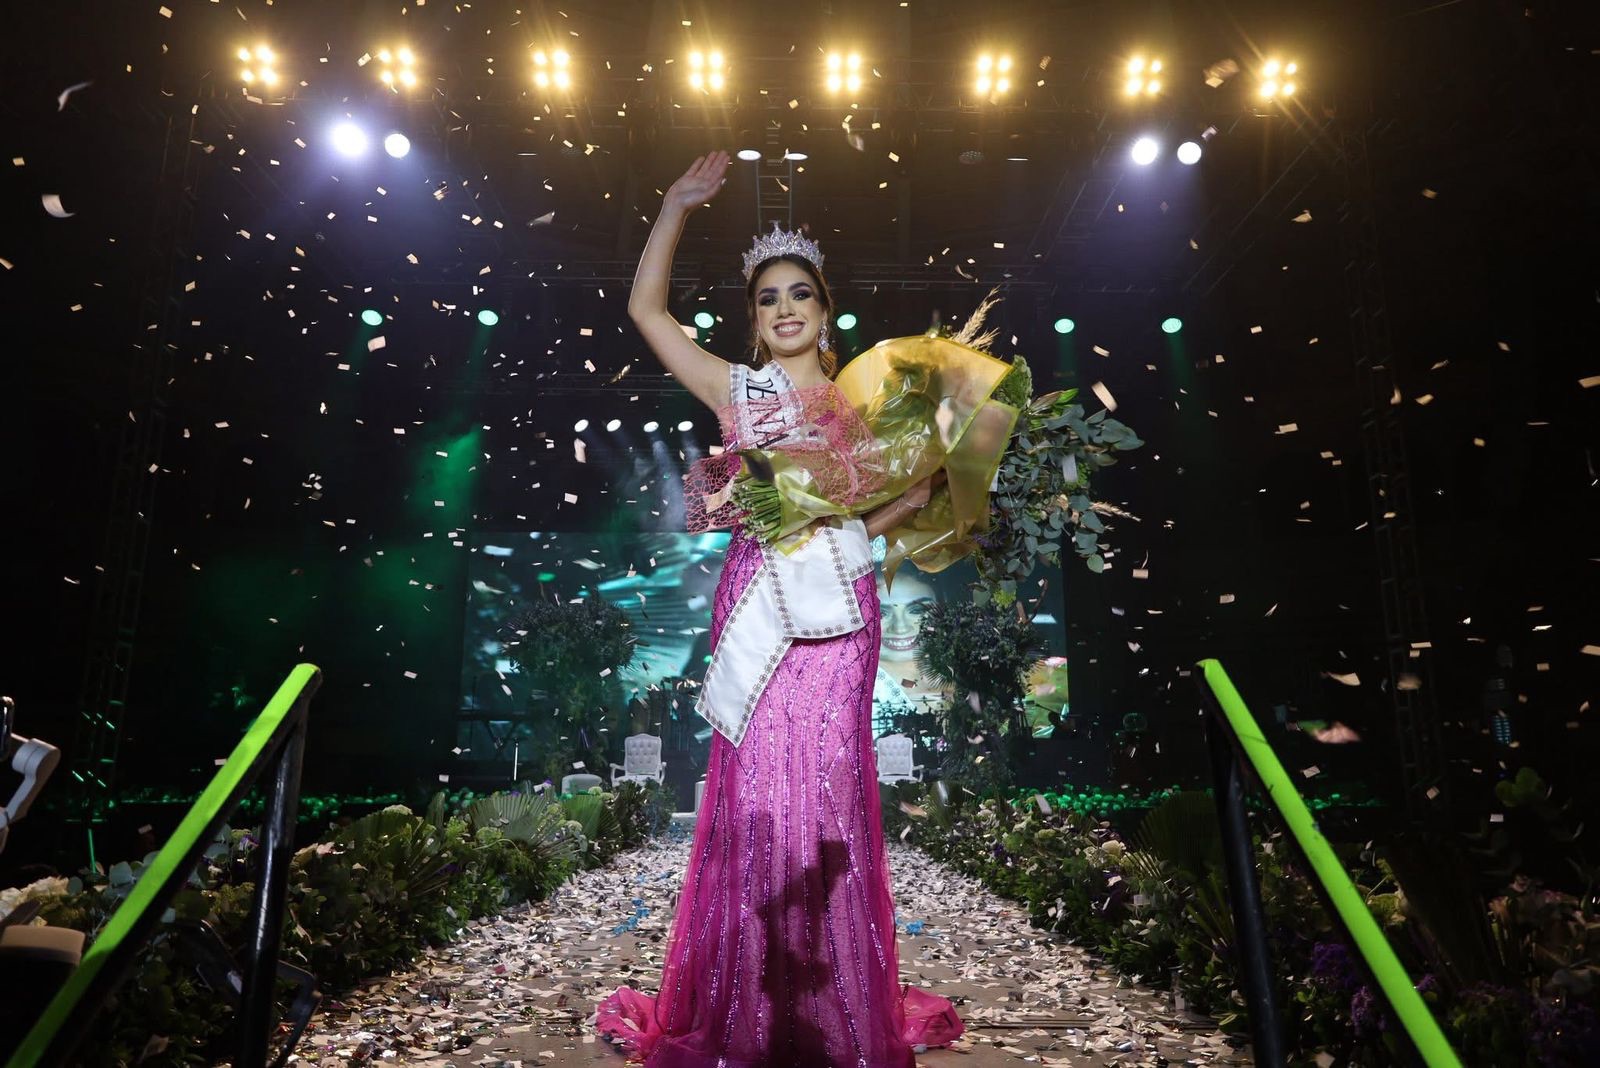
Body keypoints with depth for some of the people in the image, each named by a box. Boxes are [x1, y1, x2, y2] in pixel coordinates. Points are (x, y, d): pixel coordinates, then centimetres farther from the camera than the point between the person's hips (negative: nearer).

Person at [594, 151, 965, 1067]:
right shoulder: (736, 391, 7)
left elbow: (921, 485, 10)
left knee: (829, 791, 4)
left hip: (838, 614, 1)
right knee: (753, 793, 3)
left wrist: (858, 528, -4)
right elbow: (647, 309, 6)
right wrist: (678, 206, 3)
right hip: (756, 608, 0)